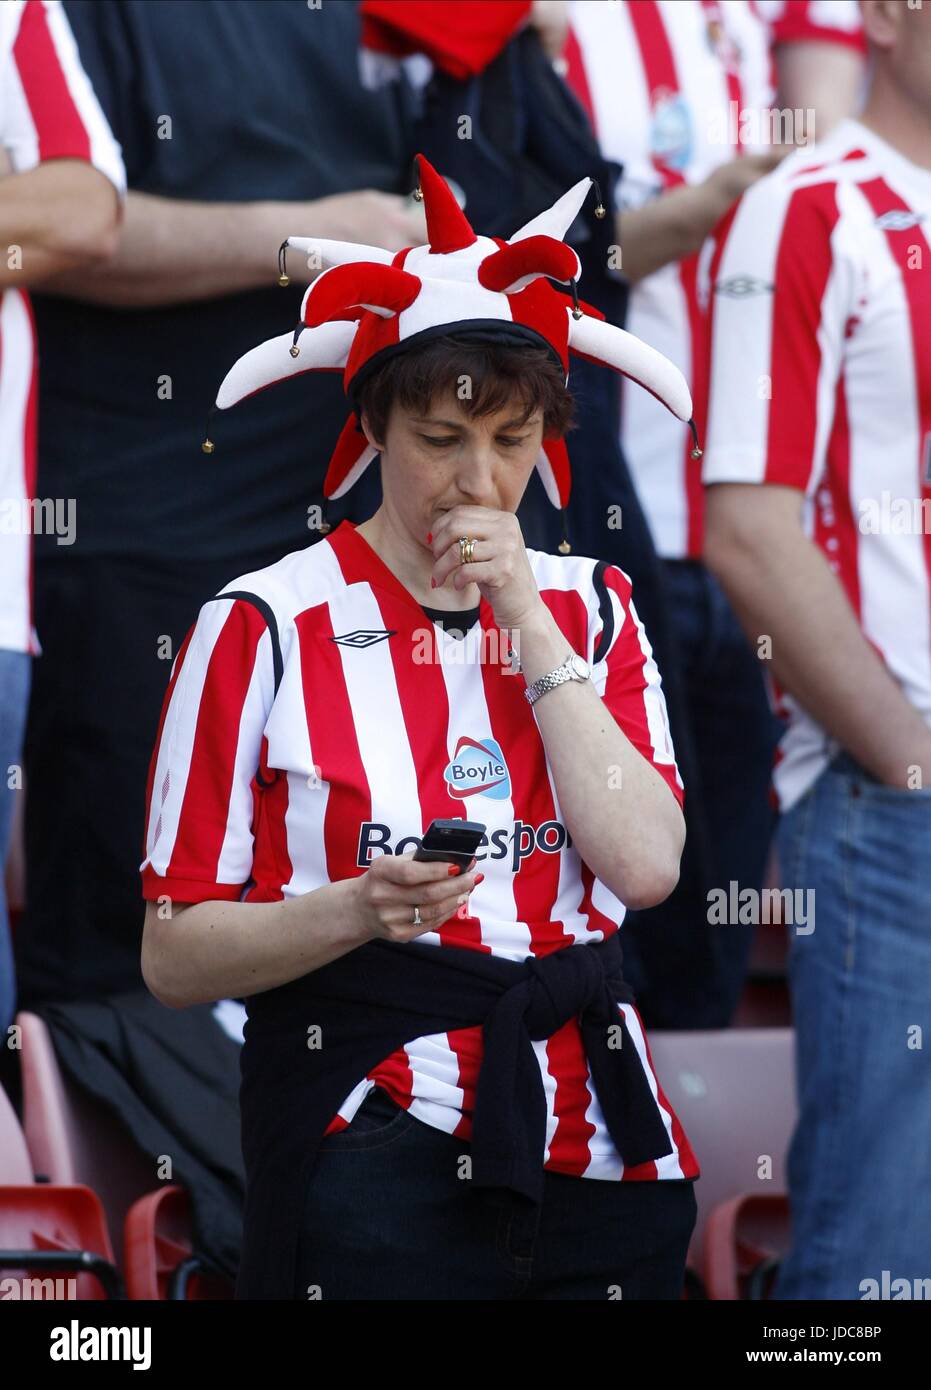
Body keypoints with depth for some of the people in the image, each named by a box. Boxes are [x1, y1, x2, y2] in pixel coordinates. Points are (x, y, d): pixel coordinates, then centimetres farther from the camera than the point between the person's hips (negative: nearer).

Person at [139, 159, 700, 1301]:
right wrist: (362, 910, -22)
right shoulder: (267, 628, -4)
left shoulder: (589, 607, 8)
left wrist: (531, 626, -8)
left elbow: (647, 866, -7)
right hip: (373, 1154, -4)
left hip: (595, 1153, 4)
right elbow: (173, 957, -5)